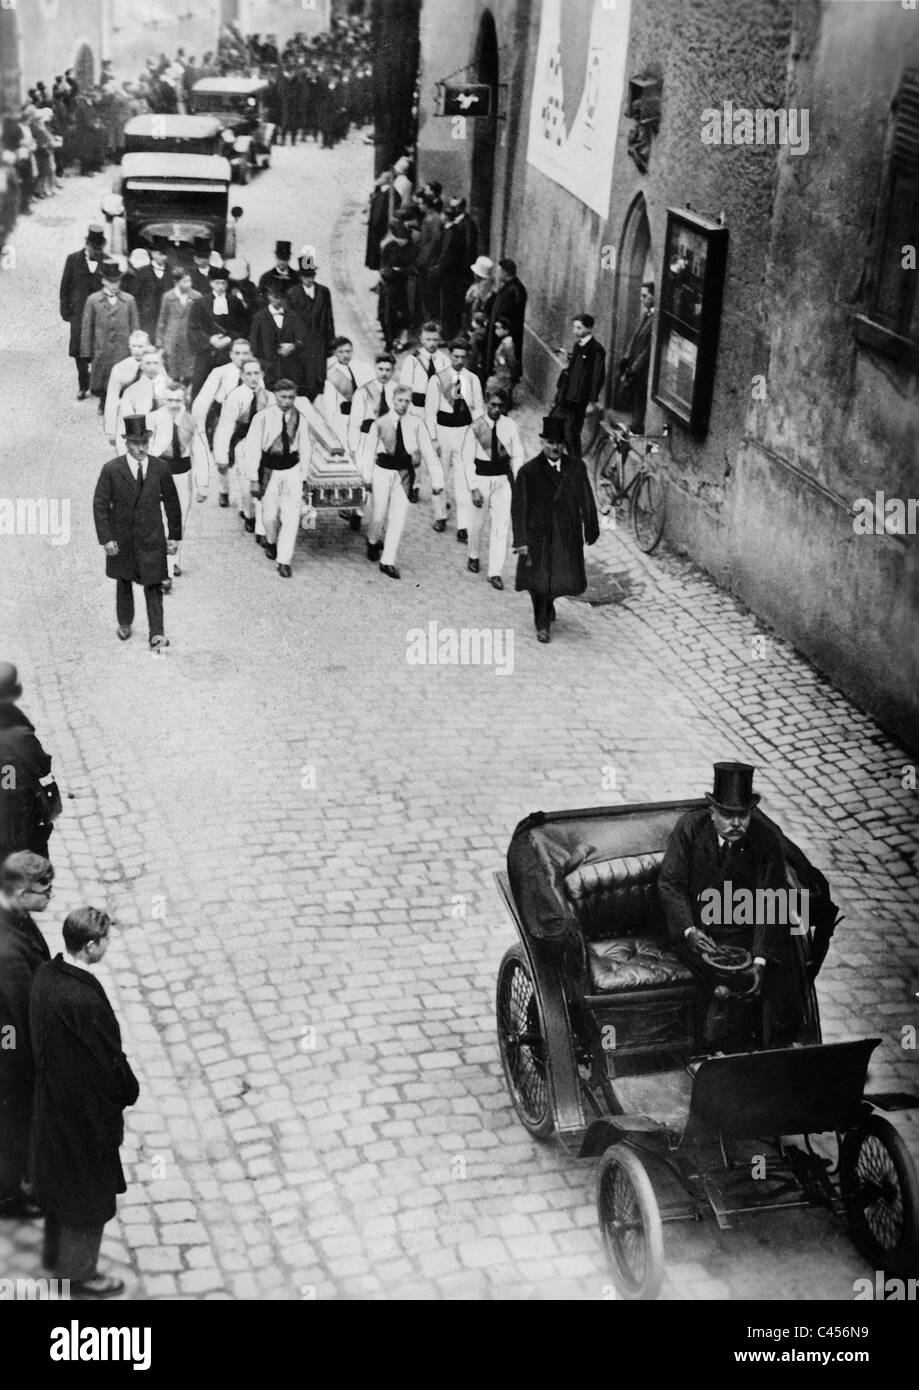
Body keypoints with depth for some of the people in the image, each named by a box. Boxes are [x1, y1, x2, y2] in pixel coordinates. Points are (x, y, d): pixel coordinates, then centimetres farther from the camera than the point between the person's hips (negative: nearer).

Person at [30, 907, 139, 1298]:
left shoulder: (45, 974, -10)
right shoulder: (85, 1000, -36)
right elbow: (109, 1057, -24)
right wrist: (129, 1092, -4)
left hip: (52, 1095, 8)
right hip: (86, 1109, -8)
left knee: (60, 1181, 27)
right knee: (90, 1190, 14)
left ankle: (55, 1255, 47)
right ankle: (79, 1271, 32)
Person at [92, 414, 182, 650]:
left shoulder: (161, 468, -5)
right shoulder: (111, 469, -10)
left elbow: (172, 503, 4)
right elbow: (100, 505, -7)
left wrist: (174, 536, 3)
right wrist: (105, 538, -12)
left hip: (152, 538, 0)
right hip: (122, 539, 0)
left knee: (154, 586, -3)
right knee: (124, 584, 16)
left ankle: (156, 634, -1)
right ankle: (124, 624, 37)